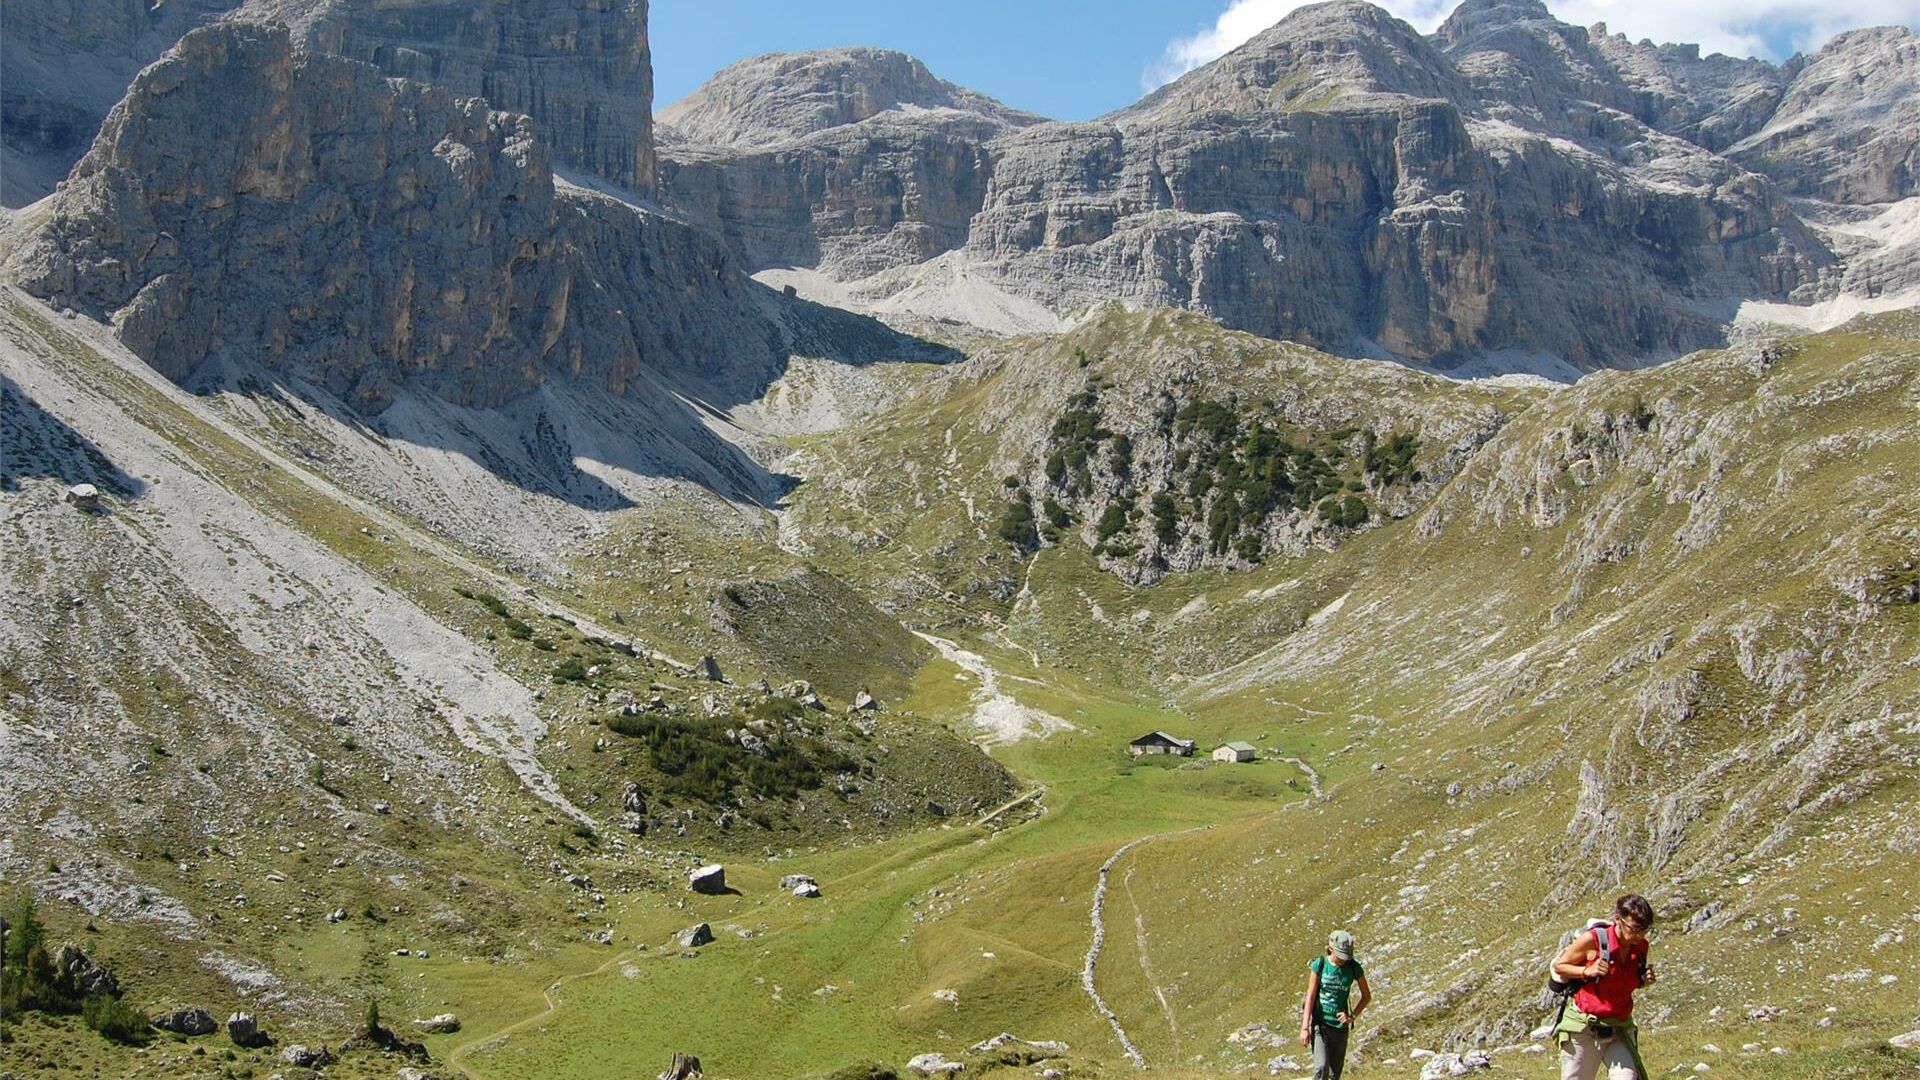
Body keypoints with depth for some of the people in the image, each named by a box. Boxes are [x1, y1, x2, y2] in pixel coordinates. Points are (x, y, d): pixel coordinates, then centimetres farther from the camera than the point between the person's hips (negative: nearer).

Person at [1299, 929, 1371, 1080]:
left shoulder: (1354, 968, -4)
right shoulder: (1319, 965, -8)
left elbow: (1367, 996, 8)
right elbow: (1310, 996, -7)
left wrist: (1353, 1016, -7)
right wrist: (1304, 1028, -11)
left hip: (1340, 1025, 2)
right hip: (1319, 1023, -2)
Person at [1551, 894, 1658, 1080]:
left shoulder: (1640, 946, -1)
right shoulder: (1592, 939, -16)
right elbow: (1559, 966, -3)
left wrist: (1644, 981, -3)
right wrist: (1587, 971, -19)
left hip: (1619, 1029, 4)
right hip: (1584, 1029, -3)